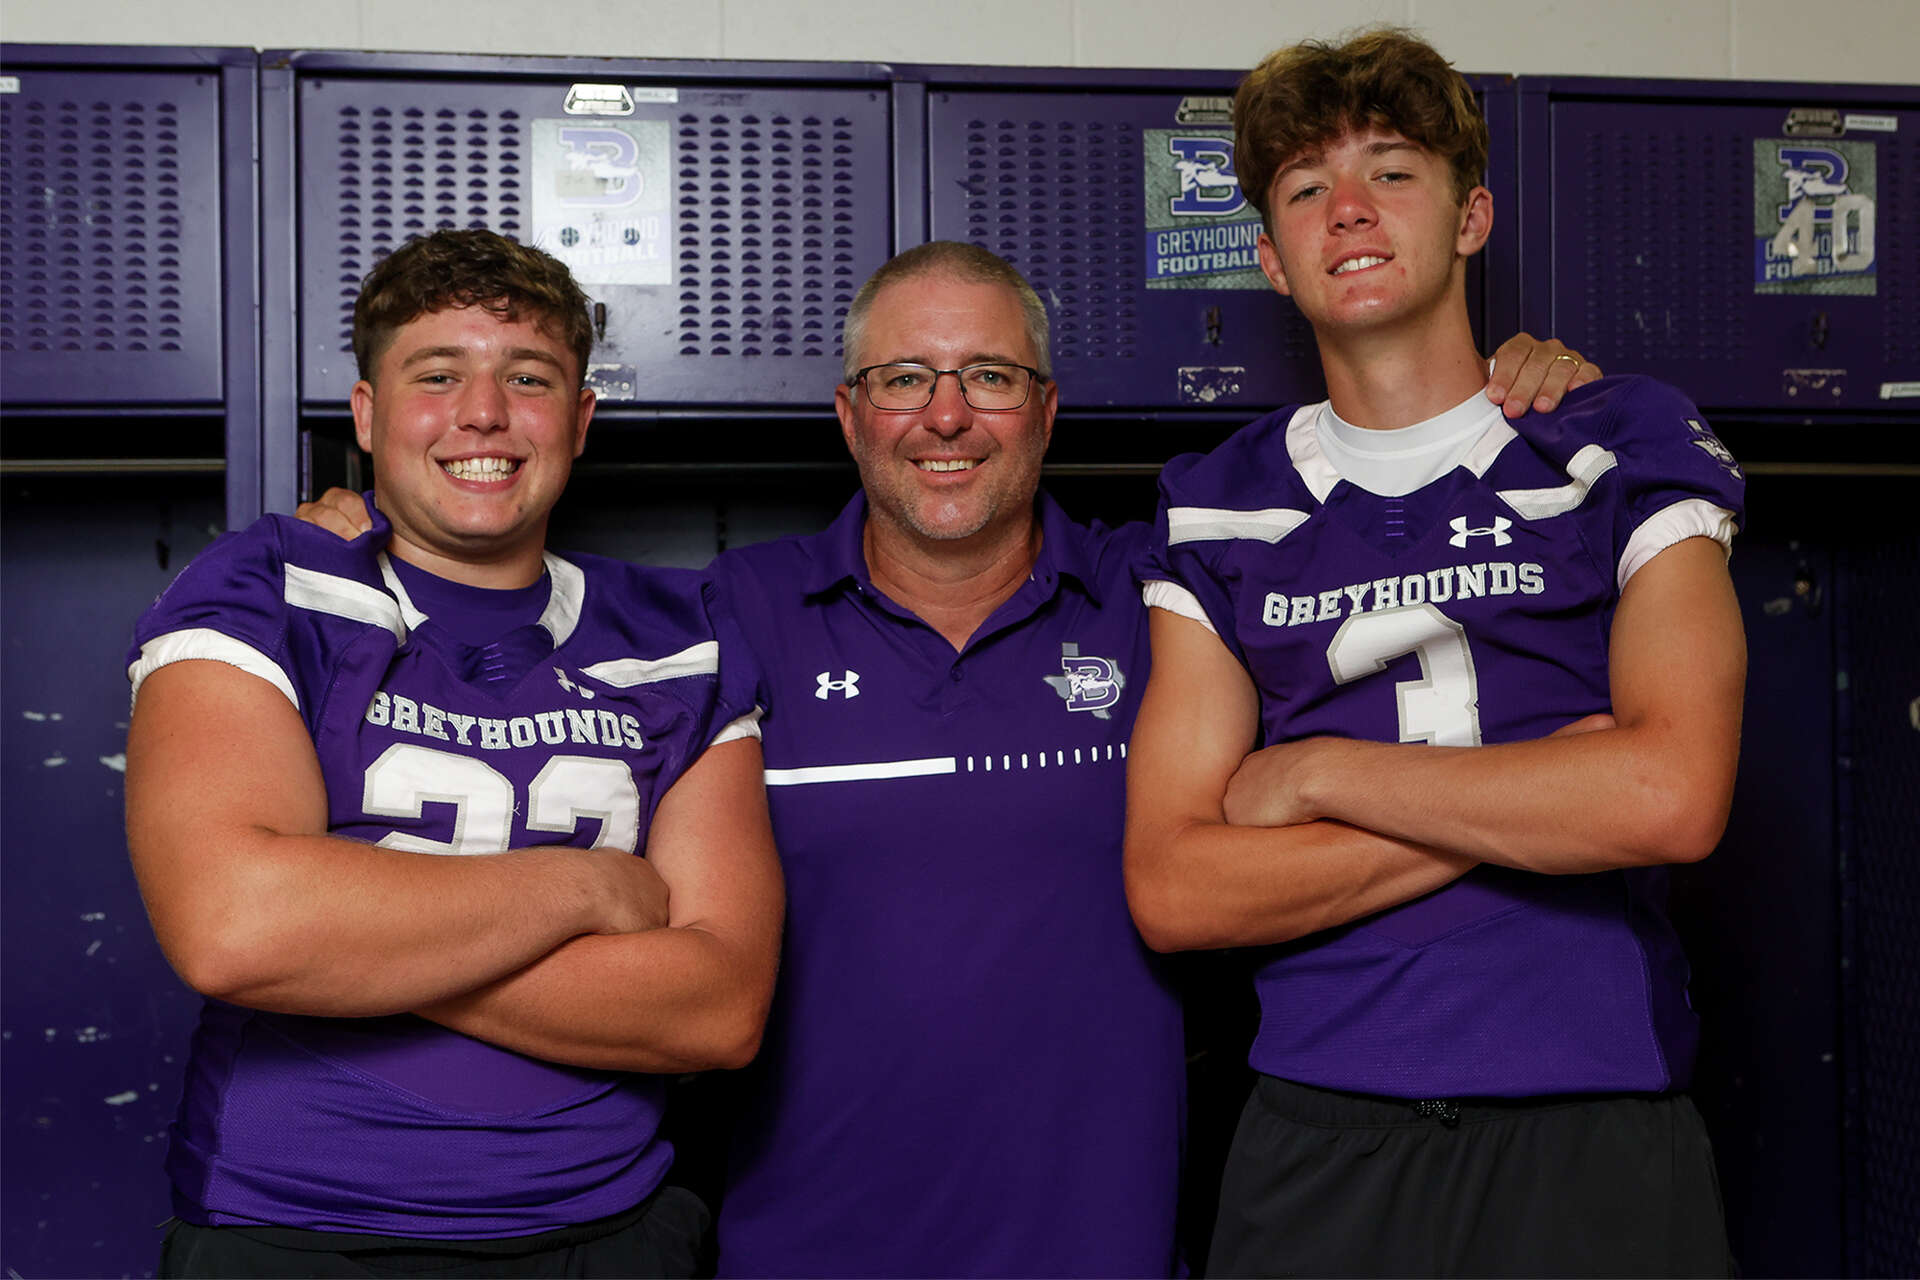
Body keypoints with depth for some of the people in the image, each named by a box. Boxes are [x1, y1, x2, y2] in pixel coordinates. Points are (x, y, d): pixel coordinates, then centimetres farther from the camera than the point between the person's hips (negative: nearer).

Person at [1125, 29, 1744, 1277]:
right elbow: (1173, 890, -6)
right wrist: (1541, 800, -10)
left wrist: (1320, 773, -8)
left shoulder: (1622, 452, 2)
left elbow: (1673, 795, -14)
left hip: (1600, 1137, -1)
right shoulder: (1221, 514, 5)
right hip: (1322, 1143, 1)